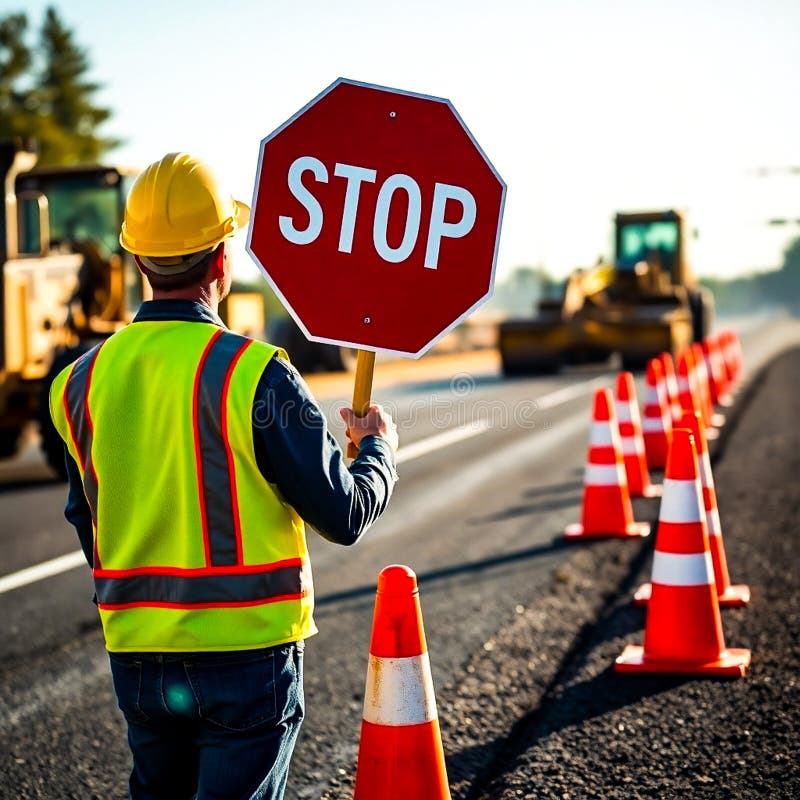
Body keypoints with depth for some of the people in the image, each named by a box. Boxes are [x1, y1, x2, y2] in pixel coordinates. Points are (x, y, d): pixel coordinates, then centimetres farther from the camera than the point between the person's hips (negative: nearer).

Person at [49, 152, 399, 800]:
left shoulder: (84, 380, 0)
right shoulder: (255, 374, -16)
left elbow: (87, 527, 12)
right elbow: (345, 516, -11)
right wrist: (379, 448, 9)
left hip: (136, 656, 5)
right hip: (246, 655, -5)